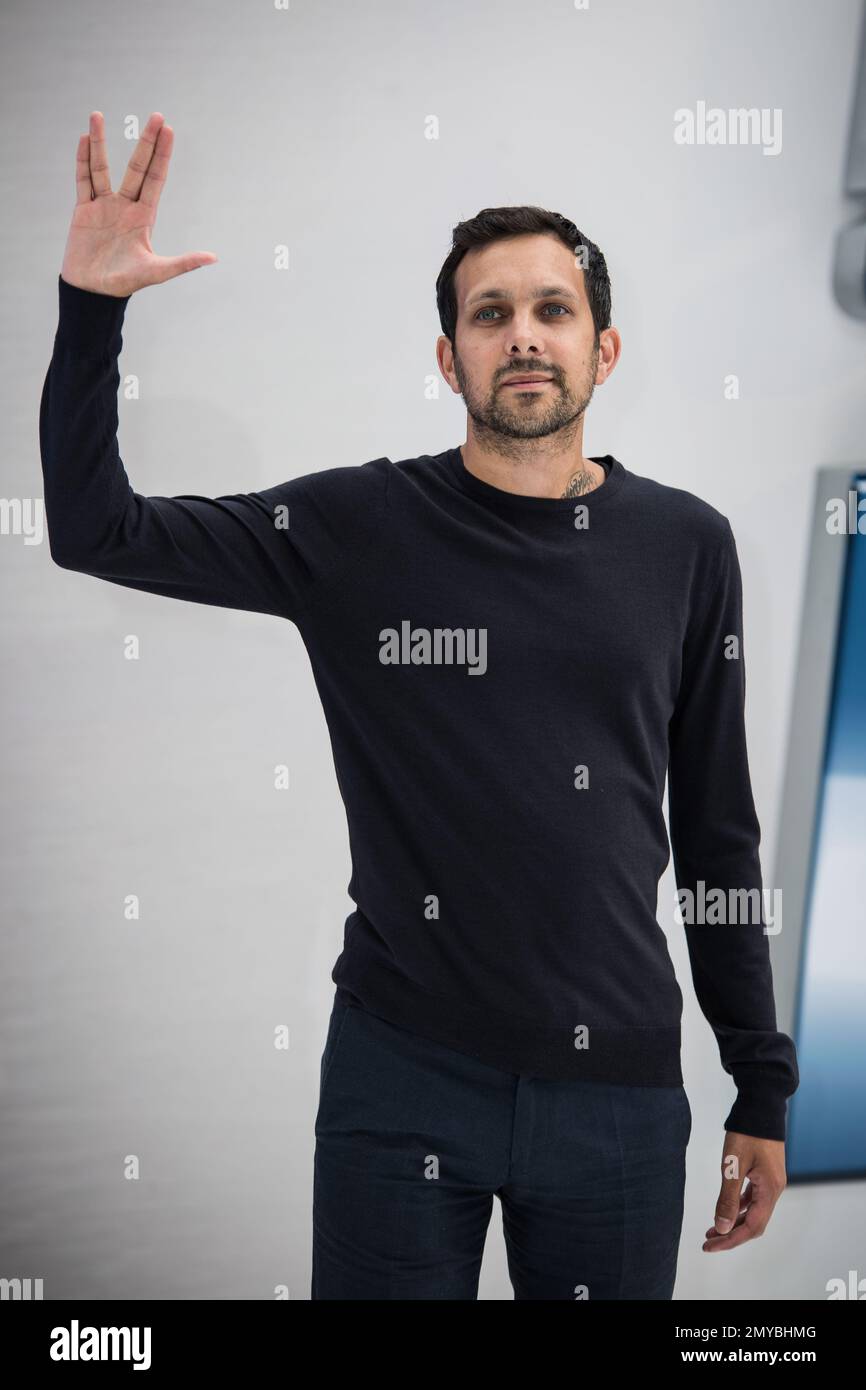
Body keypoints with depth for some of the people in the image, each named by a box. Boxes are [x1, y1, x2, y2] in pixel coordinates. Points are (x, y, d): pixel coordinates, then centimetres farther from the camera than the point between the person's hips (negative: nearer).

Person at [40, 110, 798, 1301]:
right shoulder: (360, 528, -4)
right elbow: (96, 529, -5)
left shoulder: (686, 546, 1)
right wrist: (91, 305, -17)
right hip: (402, 1073, -1)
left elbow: (718, 833, 5)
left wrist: (763, 1087, 7)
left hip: (619, 1081, 2)